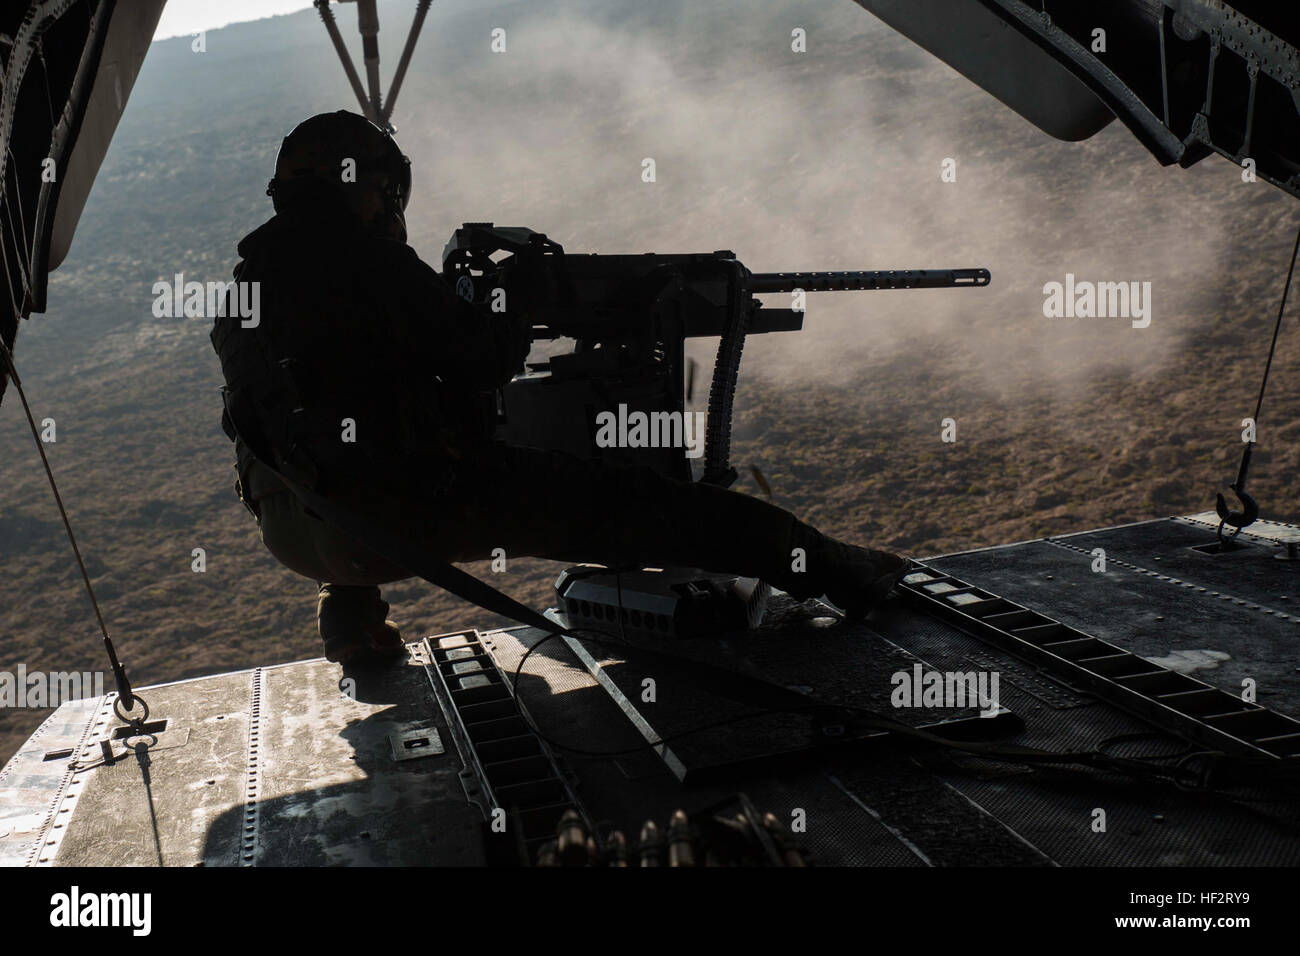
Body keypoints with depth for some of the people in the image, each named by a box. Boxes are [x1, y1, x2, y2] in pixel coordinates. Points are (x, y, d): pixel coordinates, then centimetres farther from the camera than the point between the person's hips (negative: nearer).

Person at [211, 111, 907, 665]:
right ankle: (838, 574, 1)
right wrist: (516, 305, 14)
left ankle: (348, 609, 27)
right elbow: (485, 363, -7)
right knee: (621, 501, -3)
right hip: (406, 510, -7)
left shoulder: (249, 276, 14)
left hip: (289, 534, 7)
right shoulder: (367, 262, -9)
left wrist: (459, 301, 21)